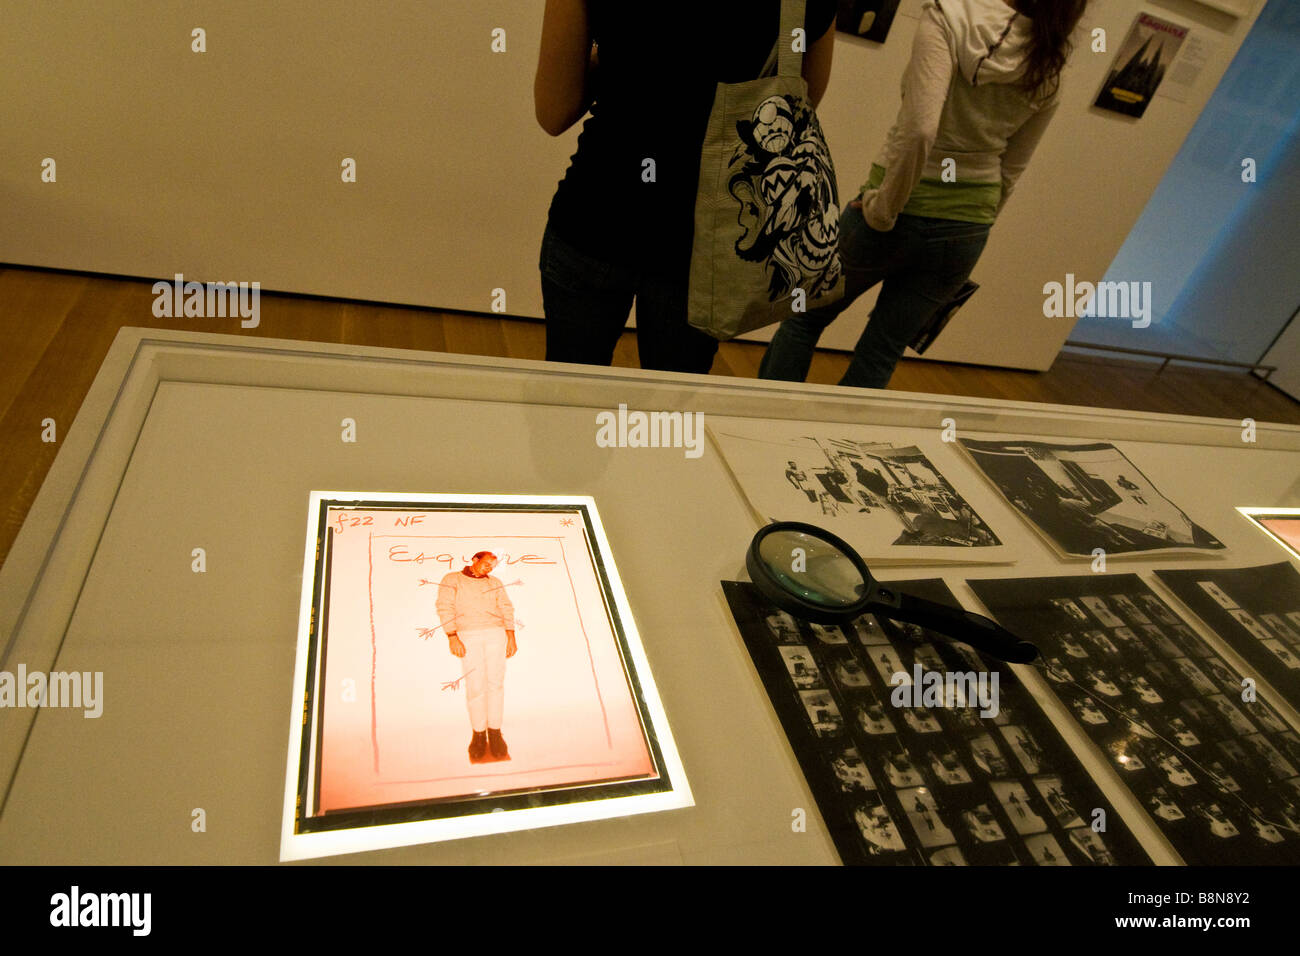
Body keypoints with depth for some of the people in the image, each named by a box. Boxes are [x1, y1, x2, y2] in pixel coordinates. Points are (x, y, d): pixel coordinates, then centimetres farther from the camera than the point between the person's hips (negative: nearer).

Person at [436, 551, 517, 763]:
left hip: (495, 634, 3)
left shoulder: (495, 583, 18)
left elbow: (507, 609, 13)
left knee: (496, 682, -2)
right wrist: (452, 638, -11)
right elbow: (445, 608, -1)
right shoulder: (452, 579, 8)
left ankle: (495, 733, 5)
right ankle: (478, 734, 5)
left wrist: (511, 636, 2)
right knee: (475, 685, -6)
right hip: (468, 636, -2)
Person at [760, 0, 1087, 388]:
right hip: (967, 232, 5)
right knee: (880, 356, 14)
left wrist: (882, 208, -17)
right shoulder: (1049, 77, 1)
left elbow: (919, 128, -29)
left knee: (805, 317, 16)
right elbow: (1008, 174, 9)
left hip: (900, 211, -4)